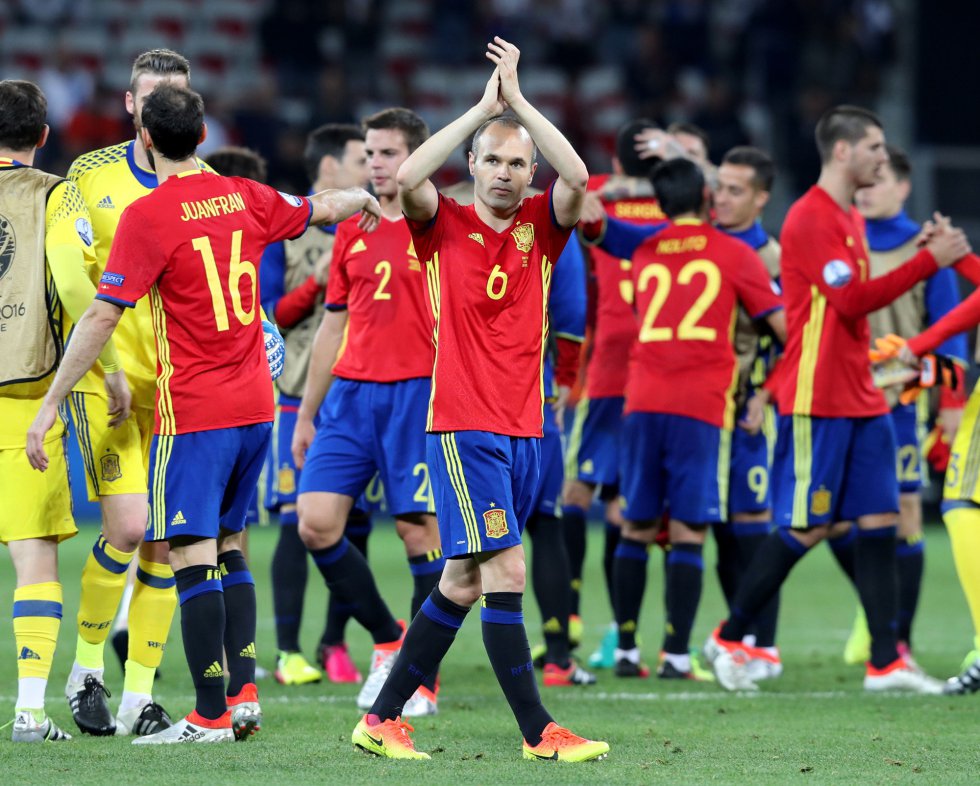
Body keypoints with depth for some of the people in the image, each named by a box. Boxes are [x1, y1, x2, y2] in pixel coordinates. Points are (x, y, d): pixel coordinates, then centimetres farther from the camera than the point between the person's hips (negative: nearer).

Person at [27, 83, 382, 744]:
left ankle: (211, 716, -9)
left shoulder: (148, 216, -13)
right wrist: (363, 199, 50)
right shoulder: (245, 198, 6)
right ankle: (245, 695, 12)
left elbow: (101, 318, -15)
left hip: (193, 415, -7)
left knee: (193, 557, -6)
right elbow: (322, 208, 26)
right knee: (229, 547, 17)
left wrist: (51, 404, -9)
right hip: (255, 405, 7)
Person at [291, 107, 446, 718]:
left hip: (418, 393, -5)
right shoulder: (353, 231, 15)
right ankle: (388, 641, 14)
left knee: (421, 533, -4)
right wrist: (305, 416, 20)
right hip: (351, 392, 5)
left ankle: (423, 680, 5)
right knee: (316, 524, -4)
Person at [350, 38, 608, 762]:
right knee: (505, 573, -12)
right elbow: (408, 178, -19)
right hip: (463, 426, -5)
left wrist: (518, 98, -10)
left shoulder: (541, 228, 8)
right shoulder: (446, 228, 0)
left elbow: (577, 178, -10)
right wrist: (482, 108, -15)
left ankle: (383, 717, 16)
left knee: (464, 583, 8)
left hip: (524, 430, 5)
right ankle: (538, 731, -11)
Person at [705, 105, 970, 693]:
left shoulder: (850, 219, 16)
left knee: (880, 522, 2)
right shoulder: (811, 218, -14)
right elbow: (852, 300, -21)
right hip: (818, 401, -9)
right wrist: (929, 260, -20)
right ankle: (728, 640, 10)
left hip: (861, 398, 9)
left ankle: (886, 662, 1)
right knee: (806, 529, -4)